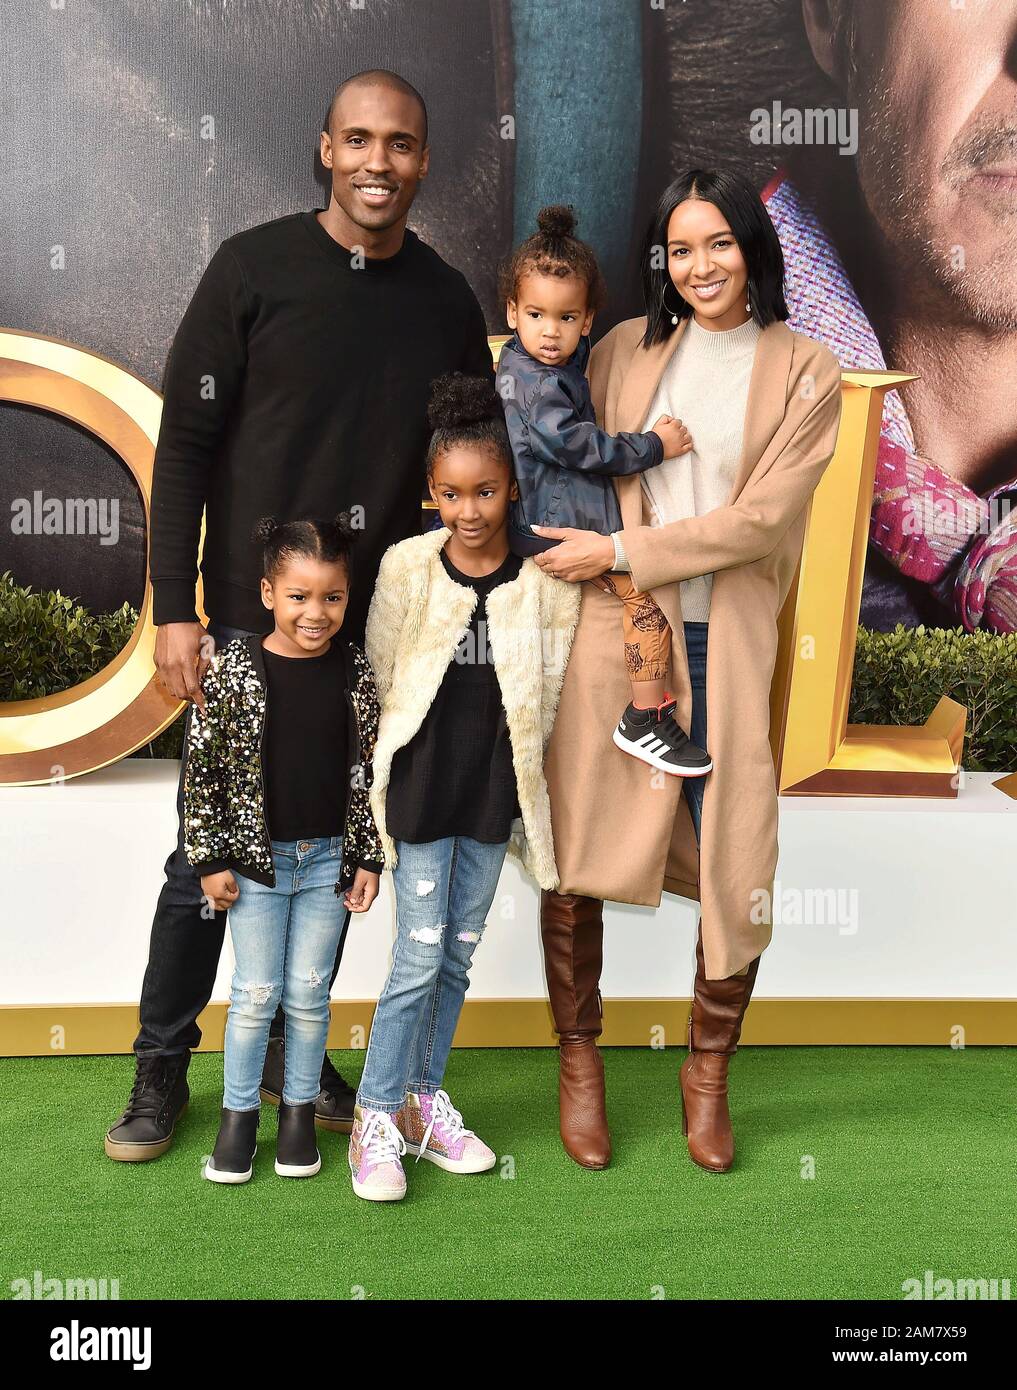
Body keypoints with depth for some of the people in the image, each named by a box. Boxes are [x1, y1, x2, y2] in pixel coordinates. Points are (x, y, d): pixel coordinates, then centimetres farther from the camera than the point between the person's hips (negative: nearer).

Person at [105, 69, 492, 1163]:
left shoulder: (447, 303, 7)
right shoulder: (254, 269, -2)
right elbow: (185, 446, -3)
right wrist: (175, 609, -9)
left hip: (383, 632, 3)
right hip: (250, 619, -3)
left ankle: (289, 1047, 29)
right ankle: (162, 1066, 21)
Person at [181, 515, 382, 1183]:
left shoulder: (355, 671, -3)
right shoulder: (236, 668, -11)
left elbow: (368, 770, 3)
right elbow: (204, 767, -6)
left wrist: (368, 858, 3)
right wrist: (211, 859, -5)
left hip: (329, 859, 2)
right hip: (255, 857, -1)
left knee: (309, 994, 11)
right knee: (256, 994, 7)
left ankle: (300, 1110, 28)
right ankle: (239, 1115, 24)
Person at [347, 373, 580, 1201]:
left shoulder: (547, 578, -6)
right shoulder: (407, 567, -8)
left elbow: (548, 691, 2)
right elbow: (381, 676, 0)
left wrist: (511, 768, 3)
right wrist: (393, 782, 3)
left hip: (495, 787, 2)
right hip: (421, 785, -2)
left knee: (460, 954, 13)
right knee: (419, 958, -2)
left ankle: (426, 1098, 28)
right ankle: (376, 1119, 11)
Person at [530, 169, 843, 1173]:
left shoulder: (804, 371, 4)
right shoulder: (625, 349, 10)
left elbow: (761, 519, -7)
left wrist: (620, 552, -10)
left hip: (727, 645, -1)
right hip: (607, 628, 1)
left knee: (740, 877, 0)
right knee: (571, 858, 3)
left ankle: (708, 1070, 24)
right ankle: (579, 1058, 24)